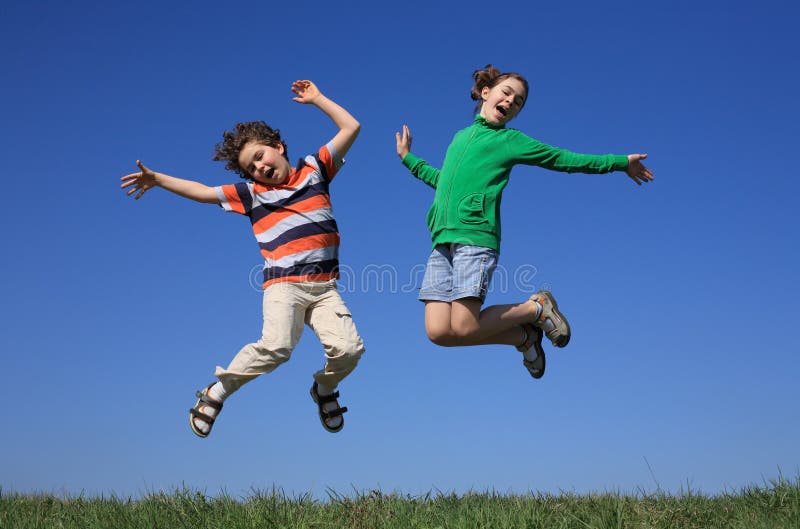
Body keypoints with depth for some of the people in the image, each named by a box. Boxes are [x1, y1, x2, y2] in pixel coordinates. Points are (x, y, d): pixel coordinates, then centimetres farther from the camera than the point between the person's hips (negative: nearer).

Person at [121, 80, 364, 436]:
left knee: (348, 348, -18)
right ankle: (216, 393, -6)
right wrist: (157, 178, 9)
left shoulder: (314, 169, 13)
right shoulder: (251, 193, 11)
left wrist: (316, 99, 16)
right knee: (276, 346, -27)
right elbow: (203, 192, 13)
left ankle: (324, 389, 15)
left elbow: (351, 128, 16)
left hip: (324, 287, 2)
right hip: (284, 284, -2)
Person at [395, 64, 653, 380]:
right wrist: (408, 158, 49)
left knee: (463, 327, -18)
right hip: (442, 240, 5)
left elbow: (564, 159, 16)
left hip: (475, 236, -5)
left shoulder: (511, 140, 13)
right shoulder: (460, 137, 29)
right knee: (438, 331, -8)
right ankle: (524, 335, 13)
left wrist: (620, 162, 18)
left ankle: (535, 308, 9)